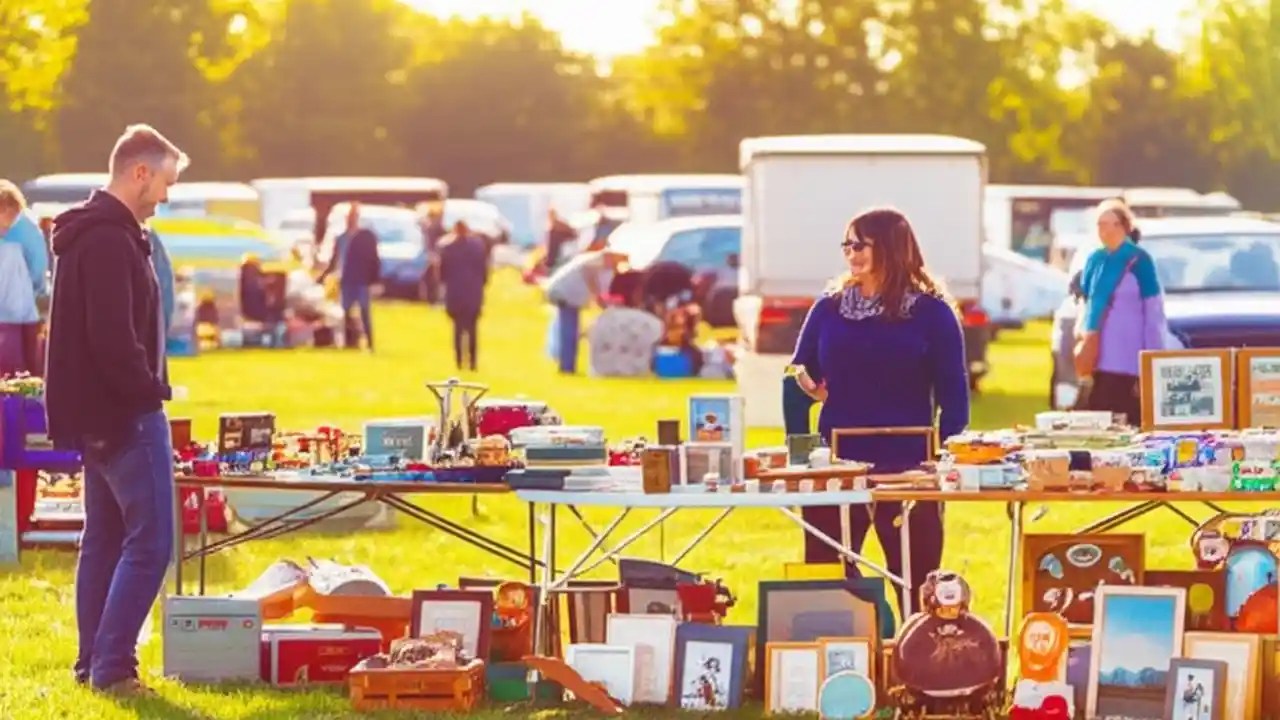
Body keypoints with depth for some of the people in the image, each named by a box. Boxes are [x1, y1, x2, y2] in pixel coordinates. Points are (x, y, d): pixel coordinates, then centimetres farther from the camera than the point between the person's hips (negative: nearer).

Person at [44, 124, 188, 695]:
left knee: (104, 538, 14)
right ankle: (111, 664, -9)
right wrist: (147, 392, -13)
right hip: (124, 413, -11)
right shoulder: (111, 241, -19)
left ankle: (93, 661, 18)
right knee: (149, 541, -8)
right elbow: (114, 339, -25)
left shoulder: (89, 234, 15)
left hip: (98, 412, 11)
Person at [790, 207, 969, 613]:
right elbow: (800, 375, 13)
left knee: (918, 588, 6)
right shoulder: (829, 308, 6)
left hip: (909, 470, -3)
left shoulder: (931, 312, -2)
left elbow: (954, 396, -2)